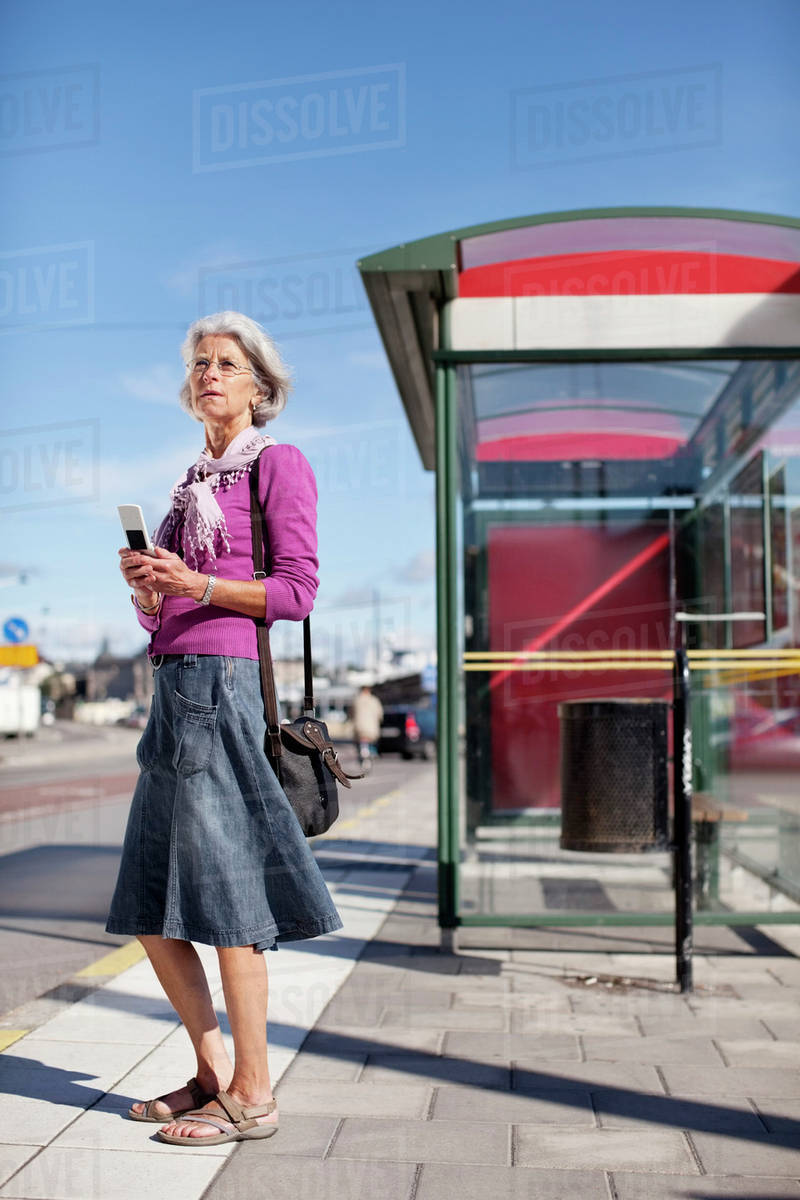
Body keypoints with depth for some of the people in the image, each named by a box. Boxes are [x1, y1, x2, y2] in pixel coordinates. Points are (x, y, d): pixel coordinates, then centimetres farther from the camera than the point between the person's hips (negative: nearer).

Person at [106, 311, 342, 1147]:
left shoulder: (277, 465, 0)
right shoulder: (194, 482, 22)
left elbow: (298, 590, -9)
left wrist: (194, 584, -17)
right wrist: (145, 585, 1)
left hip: (229, 681, -8)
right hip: (174, 683, 8)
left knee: (221, 894, -6)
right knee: (149, 908, 8)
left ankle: (252, 1094, 4)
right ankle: (212, 1071, 20)